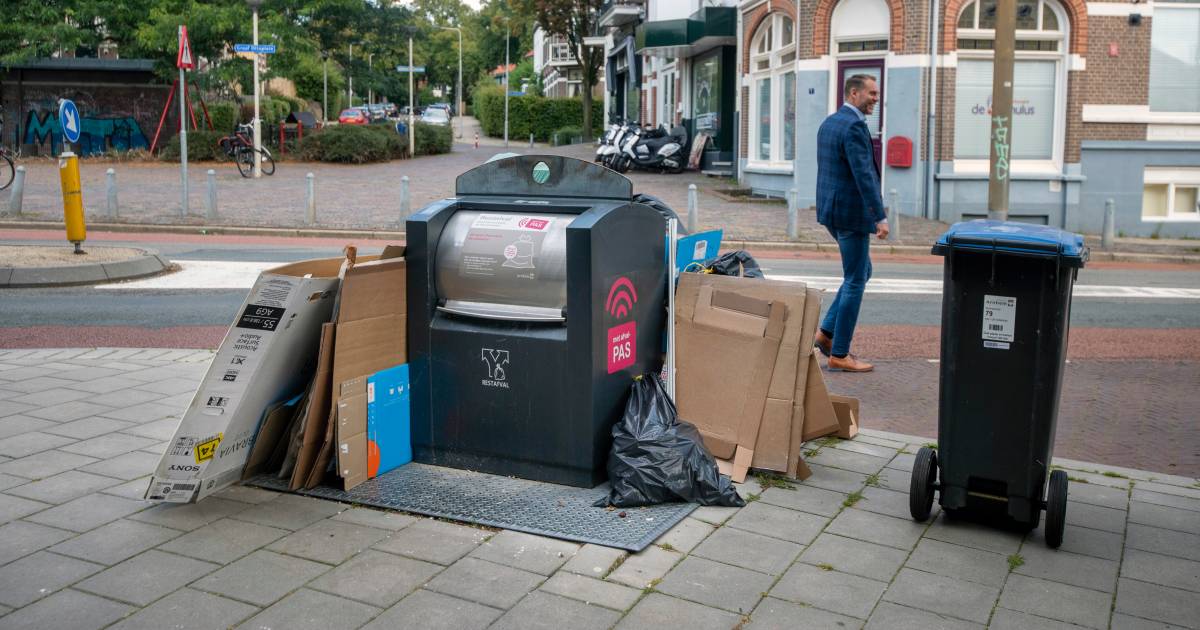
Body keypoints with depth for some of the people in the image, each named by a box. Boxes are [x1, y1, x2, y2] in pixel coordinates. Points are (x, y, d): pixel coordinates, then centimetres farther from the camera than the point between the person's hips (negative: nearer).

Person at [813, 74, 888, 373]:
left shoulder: (828, 123, 13)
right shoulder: (854, 126, -17)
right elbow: (864, 174, -24)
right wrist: (880, 217, -24)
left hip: (830, 210, 10)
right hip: (851, 213, -10)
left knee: (862, 272, 21)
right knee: (855, 281, -1)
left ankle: (827, 332, 18)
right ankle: (839, 354, 5)